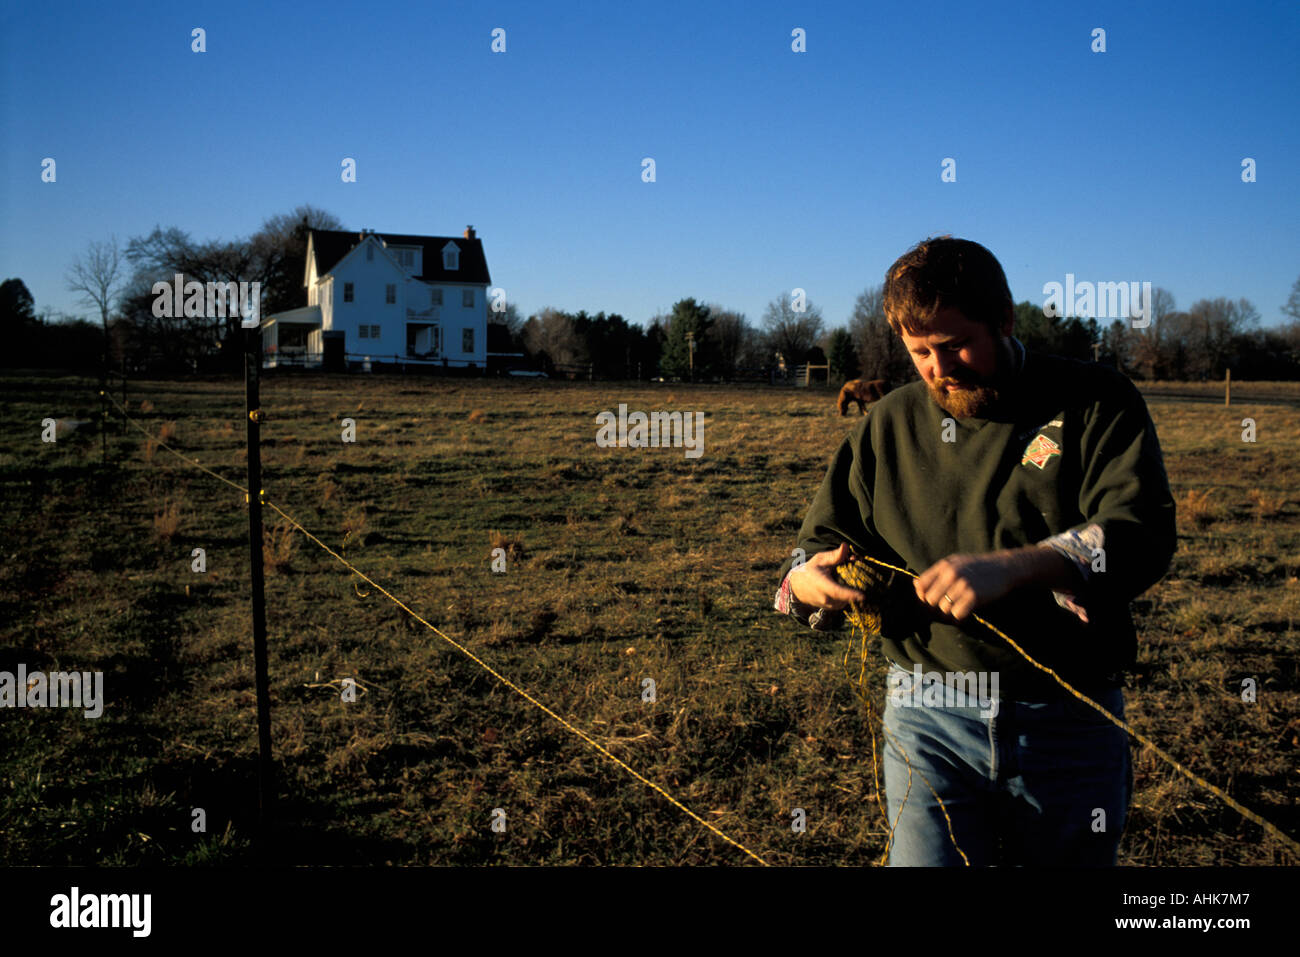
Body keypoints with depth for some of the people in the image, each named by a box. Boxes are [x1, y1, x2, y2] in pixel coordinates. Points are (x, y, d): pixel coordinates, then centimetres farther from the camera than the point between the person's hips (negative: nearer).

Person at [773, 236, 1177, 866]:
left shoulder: (1096, 404, 0)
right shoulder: (889, 426, 9)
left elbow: (1143, 535, -14)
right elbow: (823, 538, 14)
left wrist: (1009, 568, -29)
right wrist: (807, 581, -11)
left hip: (1071, 724, 0)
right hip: (929, 720, 1)